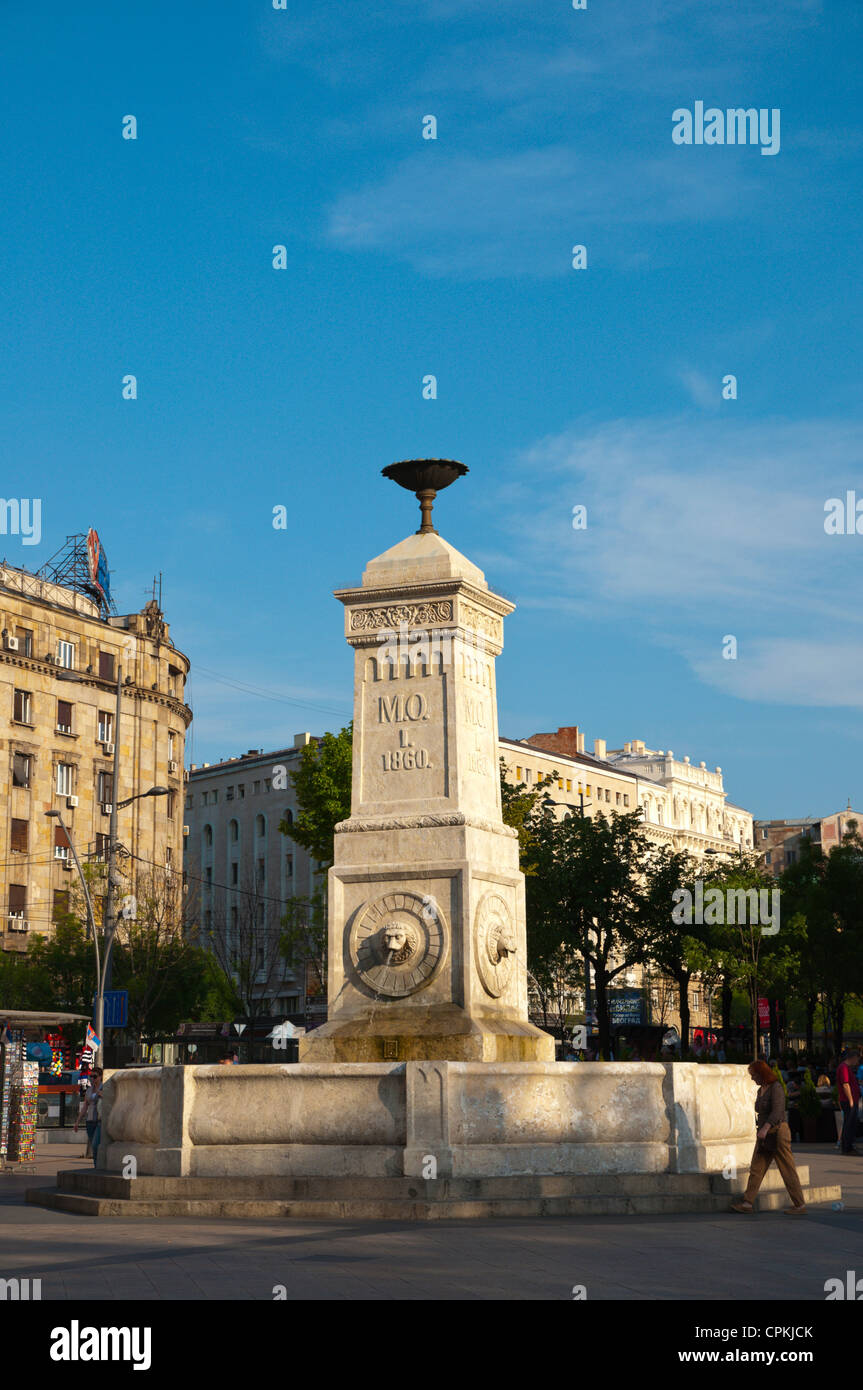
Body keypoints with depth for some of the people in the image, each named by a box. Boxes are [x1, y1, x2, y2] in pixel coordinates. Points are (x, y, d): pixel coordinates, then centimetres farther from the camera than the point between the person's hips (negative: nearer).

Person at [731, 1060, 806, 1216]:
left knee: (787, 1170, -3)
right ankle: (747, 1203, 4)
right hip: (765, 1134, 9)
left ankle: (800, 1205, 5)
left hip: (777, 1131, -9)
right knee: (756, 1169, 4)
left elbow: (777, 1111, -26)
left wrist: (765, 1128, -36)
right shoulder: (761, 1090, 13)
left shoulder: (776, 1087, -14)